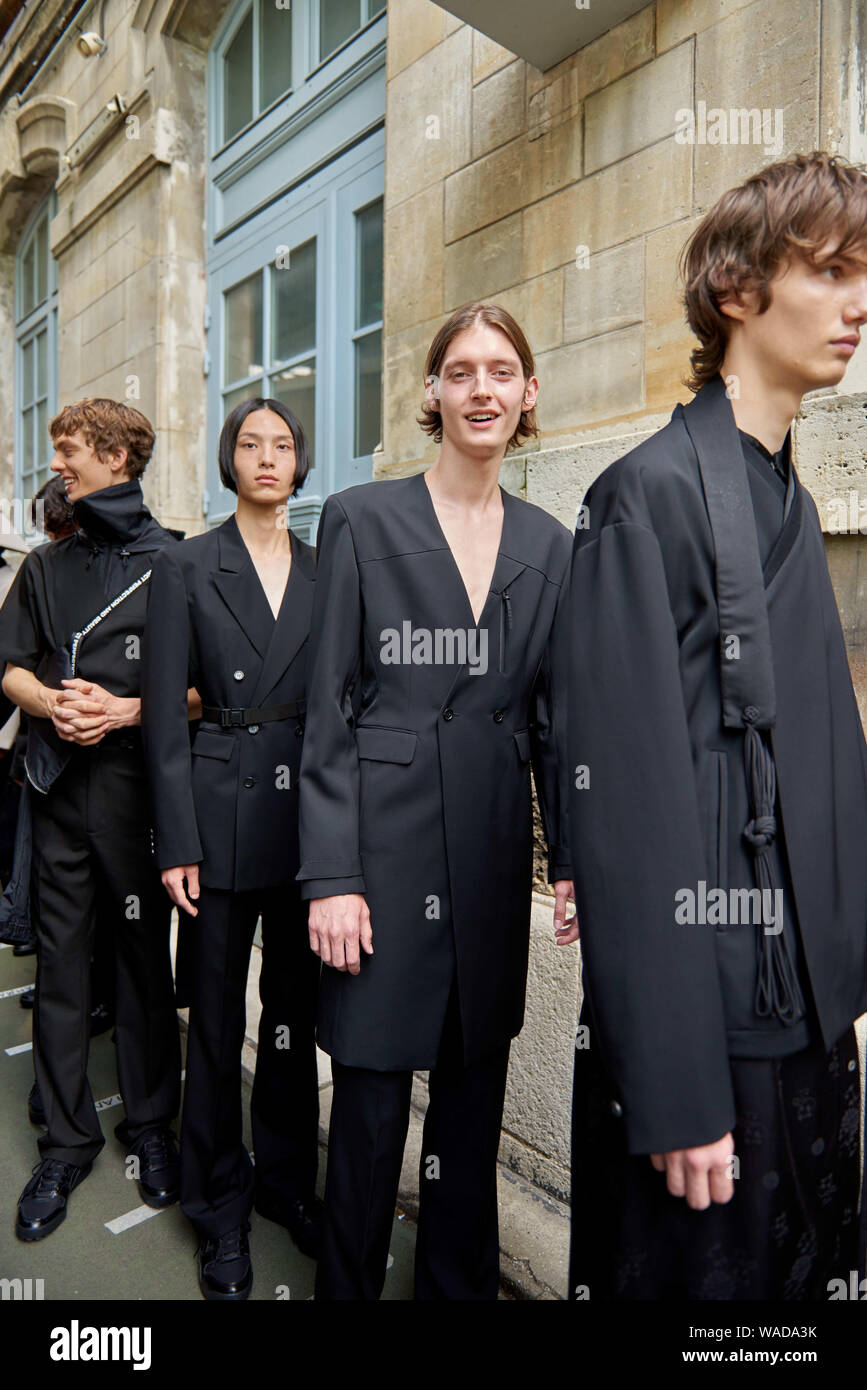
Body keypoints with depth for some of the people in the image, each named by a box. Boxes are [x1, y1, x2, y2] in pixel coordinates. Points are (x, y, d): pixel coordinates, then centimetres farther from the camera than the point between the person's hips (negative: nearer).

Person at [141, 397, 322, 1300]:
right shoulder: (186, 567, 0)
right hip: (223, 809, -3)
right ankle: (221, 1208, 28)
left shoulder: (324, 572, 9)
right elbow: (165, 715, -4)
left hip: (307, 811, 3)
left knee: (296, 1007, 14)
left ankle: (287, 1181, 34)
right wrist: (177, 843, -9)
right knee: (217, 1015, 8)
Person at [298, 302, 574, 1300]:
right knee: (370, 1100, 7)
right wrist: (331, 876, -10)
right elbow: (328, 711, -5)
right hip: (386, 837, -3)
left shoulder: (548, 544, 9)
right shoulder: (361, 519, -2)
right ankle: (347, 1283, 32)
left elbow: (555, 715, 11)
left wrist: (573, 858, 6)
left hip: (493, 846, 4)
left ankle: (460, 1280, 40)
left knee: (476, 1088, 17)